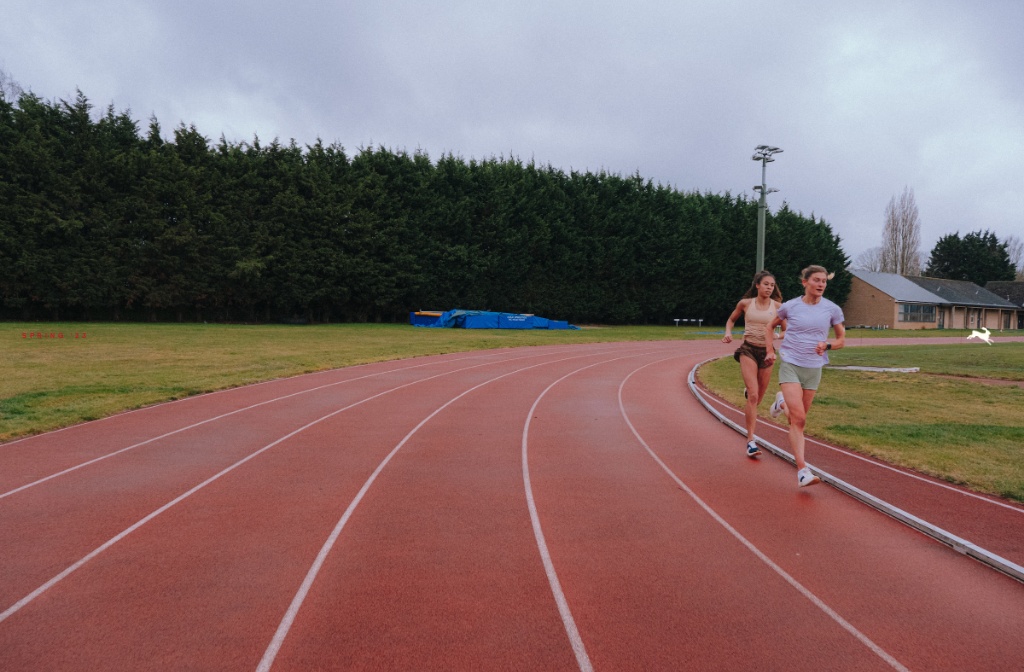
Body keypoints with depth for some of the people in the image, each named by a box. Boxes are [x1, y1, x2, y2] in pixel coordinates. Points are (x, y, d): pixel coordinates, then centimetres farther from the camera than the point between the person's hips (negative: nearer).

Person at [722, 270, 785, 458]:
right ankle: (751, 441, -13)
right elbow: (731, 319, 16)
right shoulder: (745, 303, 0)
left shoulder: (777, 306, 0)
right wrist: (728, 333, -3)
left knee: (758, 398, 12)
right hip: (748, 350, -2)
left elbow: (786, 330, 5)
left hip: (767, 352, 2)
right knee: (753, 396, -16)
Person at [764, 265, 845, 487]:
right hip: (790, 365, -3)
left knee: (798, 418, 14)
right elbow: (770, 327, 15)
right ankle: (802, 471, -15)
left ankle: (782, 402, 48)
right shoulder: (790, 306, -2)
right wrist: (771, 350, 5)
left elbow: (842, 339, 10)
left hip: (813, 369, 3)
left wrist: (827, 345, -11)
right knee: (799, 419, -15)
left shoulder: (832, 310, 1)